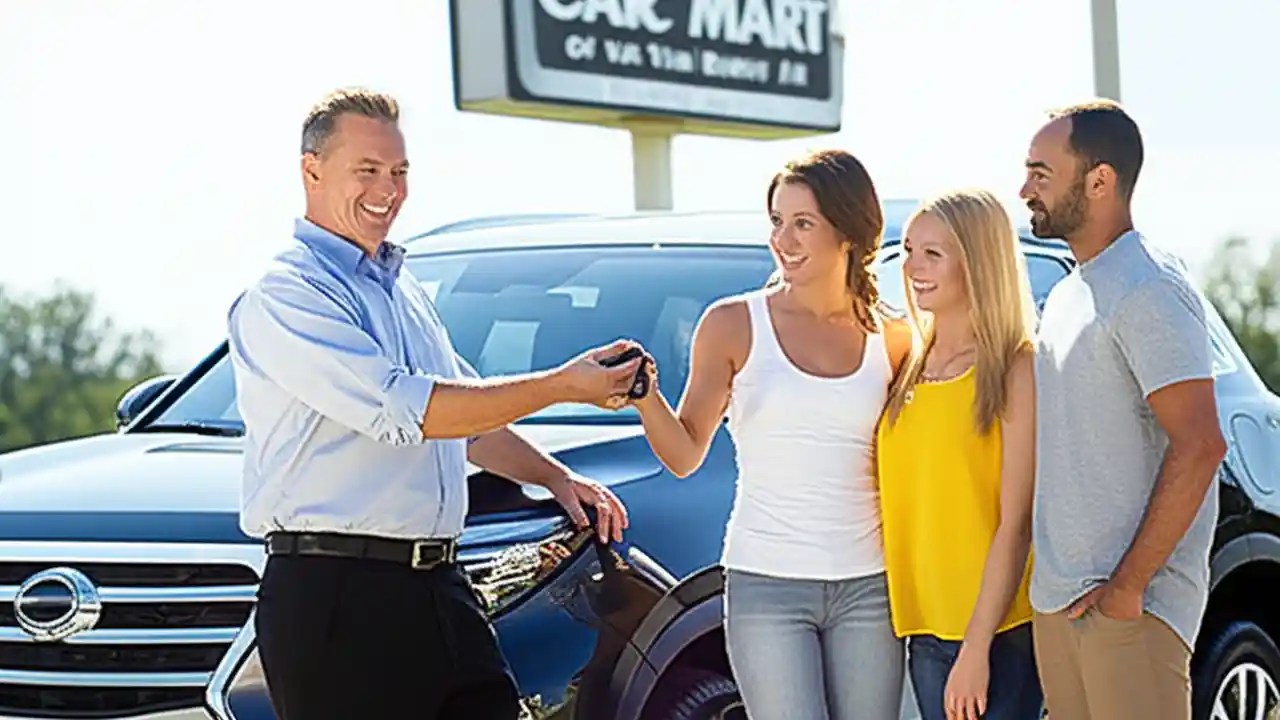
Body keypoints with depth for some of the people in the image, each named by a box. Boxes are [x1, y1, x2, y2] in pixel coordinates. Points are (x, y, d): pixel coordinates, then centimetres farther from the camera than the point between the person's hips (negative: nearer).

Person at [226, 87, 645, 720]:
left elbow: (464, 417, 34)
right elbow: (406, 411, -20)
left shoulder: (404, 290, 20)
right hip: (335, 599, -8)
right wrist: (561, 386, -19)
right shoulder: (284, 296, -9)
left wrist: (554, 477, 21)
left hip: (438, 590, 8)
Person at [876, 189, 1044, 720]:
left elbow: (1015, 523, -11)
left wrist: (978, 646, -15)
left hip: (998, 632, -7)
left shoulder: (1015, 369, -7)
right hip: (924, 627, 7)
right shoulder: (910, 367, 13)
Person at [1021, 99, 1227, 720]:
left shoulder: (1148, 292, -13)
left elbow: (1199, 447, -21)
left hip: (1126, 607, -9)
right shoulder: (1068, 295, 17)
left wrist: (1127, 587, -20)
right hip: (1058, 600, 9)